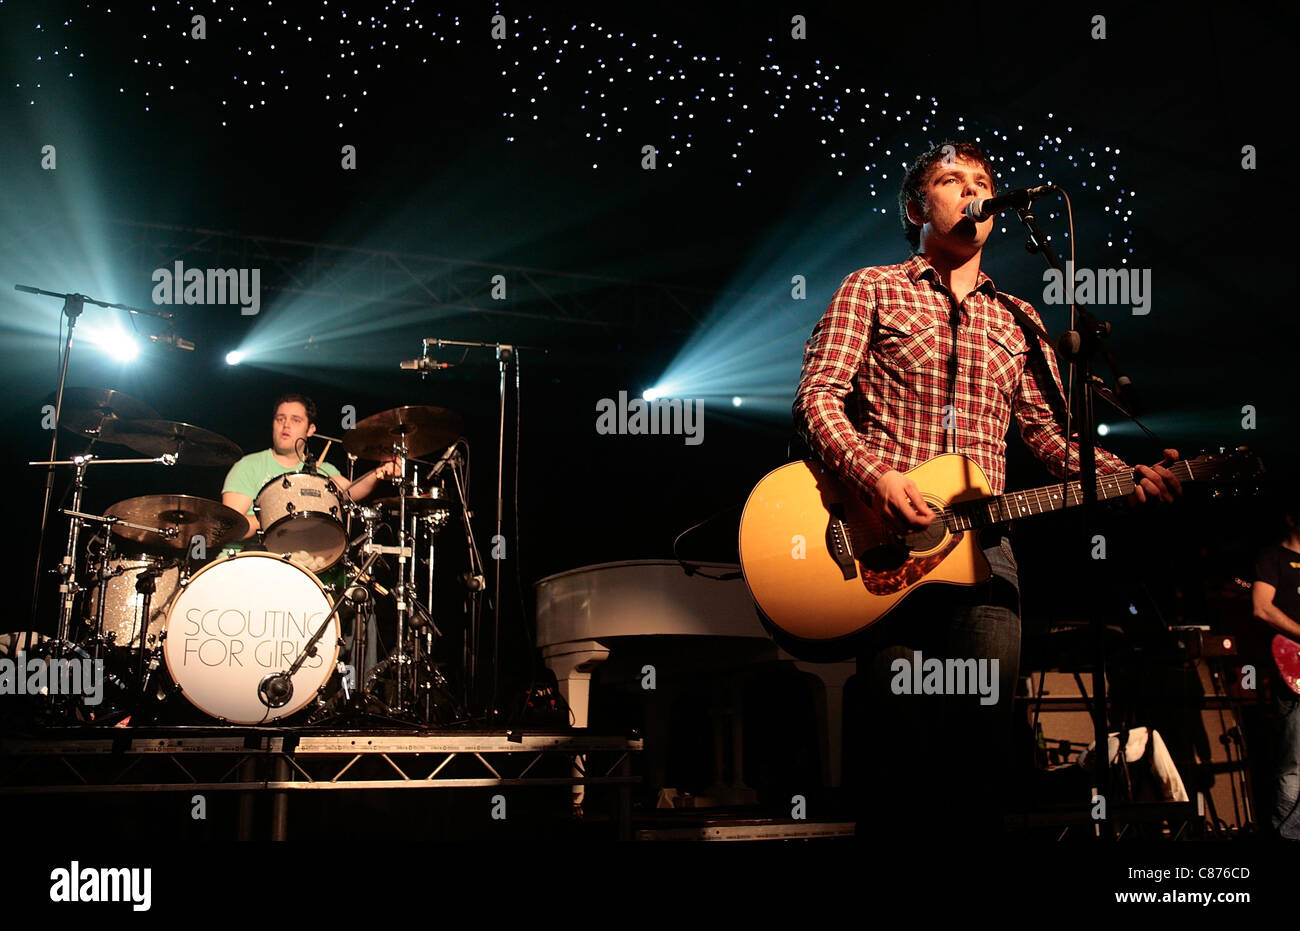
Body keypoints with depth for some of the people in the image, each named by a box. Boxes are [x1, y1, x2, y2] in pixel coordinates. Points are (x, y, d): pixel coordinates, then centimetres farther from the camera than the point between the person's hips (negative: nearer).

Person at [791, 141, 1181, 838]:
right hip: (879, 539, -3)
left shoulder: (1017, 321, 23)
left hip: (980, 540, 3)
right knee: (903, 740, -12)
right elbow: (817, 398, 1)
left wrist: (1127, 478, -2)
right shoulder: (871, 290, 12)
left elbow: (1050, 430, 17)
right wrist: (877, 476, -16)